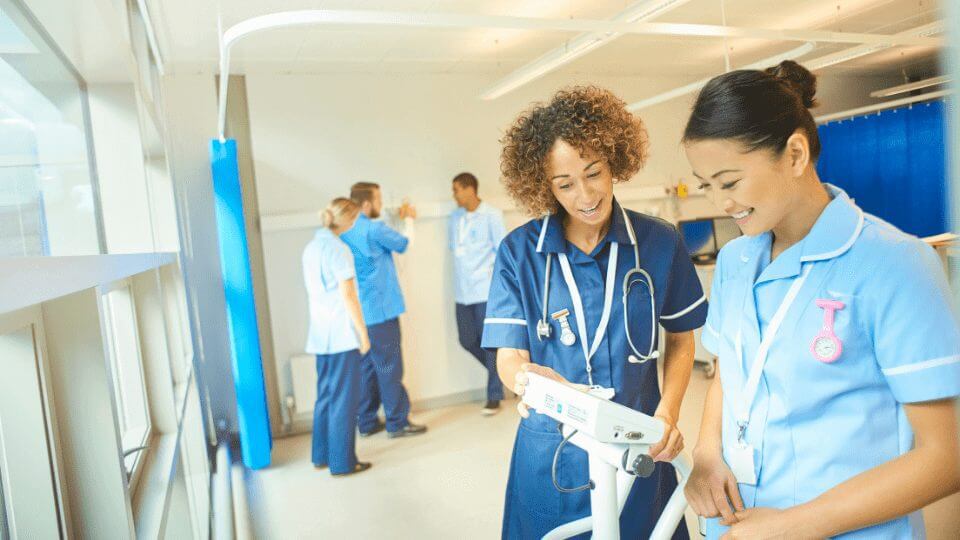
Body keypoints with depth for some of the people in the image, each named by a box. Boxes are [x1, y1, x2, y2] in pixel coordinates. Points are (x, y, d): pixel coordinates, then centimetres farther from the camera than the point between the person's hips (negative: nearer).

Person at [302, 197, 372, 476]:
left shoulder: (311, 247, 10)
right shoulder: (338, 249, -14)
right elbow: (348, 296, -16)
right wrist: (363, 332, -9)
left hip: (320, 334, 8)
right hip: (342, 334, -8)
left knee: (325, 395, 17)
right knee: (344, 398, 1)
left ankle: (322, 455, 26)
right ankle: (342, 462, 10)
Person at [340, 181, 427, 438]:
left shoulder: (345, 232, 8)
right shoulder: (373, 229, -15)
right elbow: (403, 244, 0)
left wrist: (399, 218, 23)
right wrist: (409, 219, 16)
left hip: (359, 312, 8)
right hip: (380, 309, -8)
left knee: (366, 367, 14)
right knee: (389, 368, 0)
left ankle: (366, 422, 21)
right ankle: (397, 422, 8)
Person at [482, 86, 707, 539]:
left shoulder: (660, 243, -6)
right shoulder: (519, 252, -9)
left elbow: (681, 340, 5)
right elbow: (510, 356, -9)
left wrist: (667, 415, -10)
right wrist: (529, 380, -32)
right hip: (553, 458, 0)